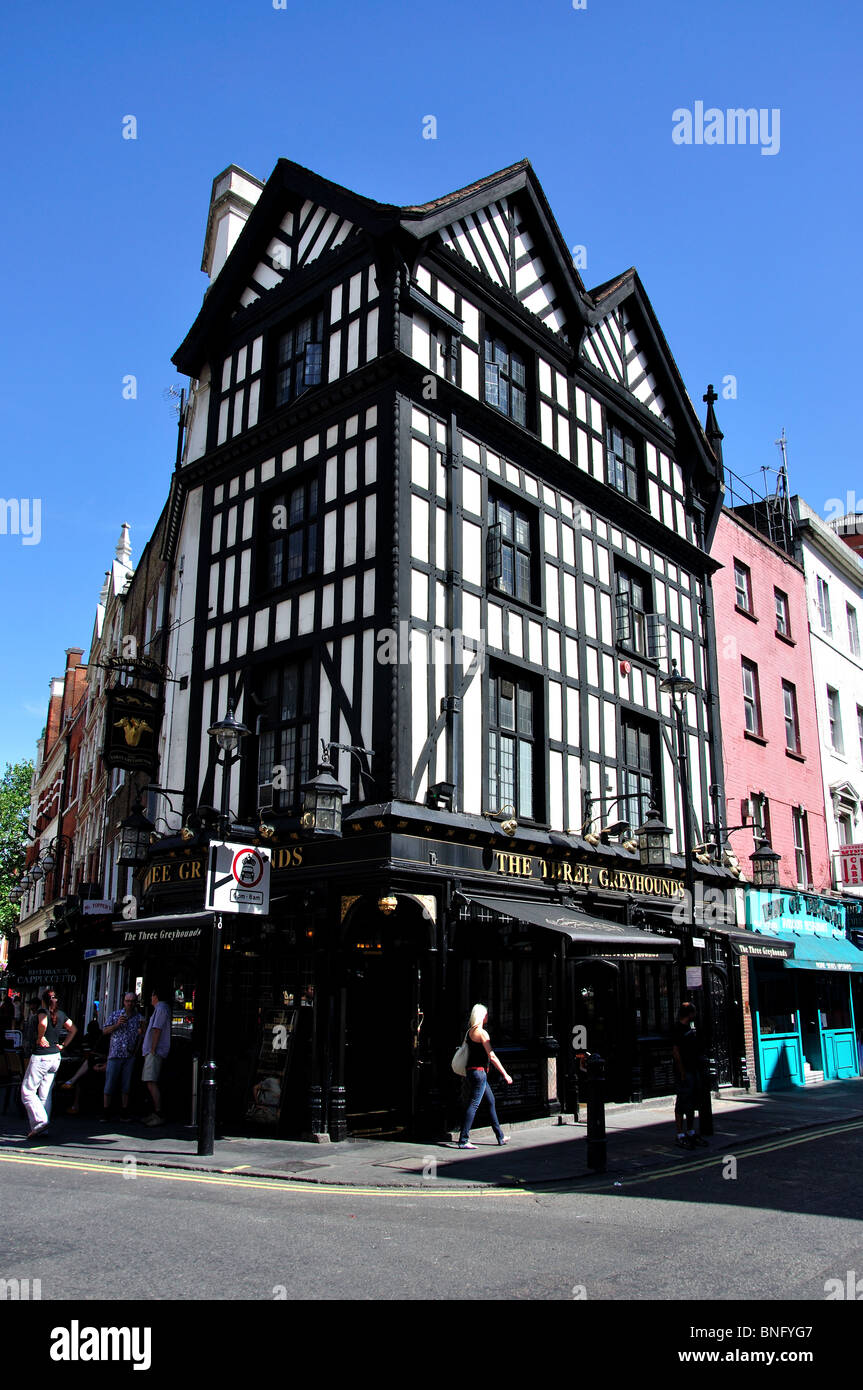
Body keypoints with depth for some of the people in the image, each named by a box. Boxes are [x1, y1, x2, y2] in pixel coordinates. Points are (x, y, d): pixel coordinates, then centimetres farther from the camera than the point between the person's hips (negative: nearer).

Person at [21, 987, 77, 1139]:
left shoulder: (43, 1011, -10)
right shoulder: (61, 1014, 10)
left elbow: (43, 1024, -30)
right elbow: (73, 1029, 15)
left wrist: (40, 1038, -16)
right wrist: (63, 1045, 14)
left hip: (41, 1056, -7)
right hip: (56, 1056, 7)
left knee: (27, 1091, 0)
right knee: (45, 1094, 12)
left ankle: (39, 1121, -14)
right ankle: (42, 1129, 12)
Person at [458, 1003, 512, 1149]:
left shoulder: (470, 1031, 13)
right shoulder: (481, 1032, -14)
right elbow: (492, 1056, -16)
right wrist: (505, 1074, -10)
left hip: (470, 1072, 9)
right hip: (479, 1072, -9)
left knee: (491, 1101, 15)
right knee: (473, 1105, -7)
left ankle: (500, 1137, 21)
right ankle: (463, 1140, -7)